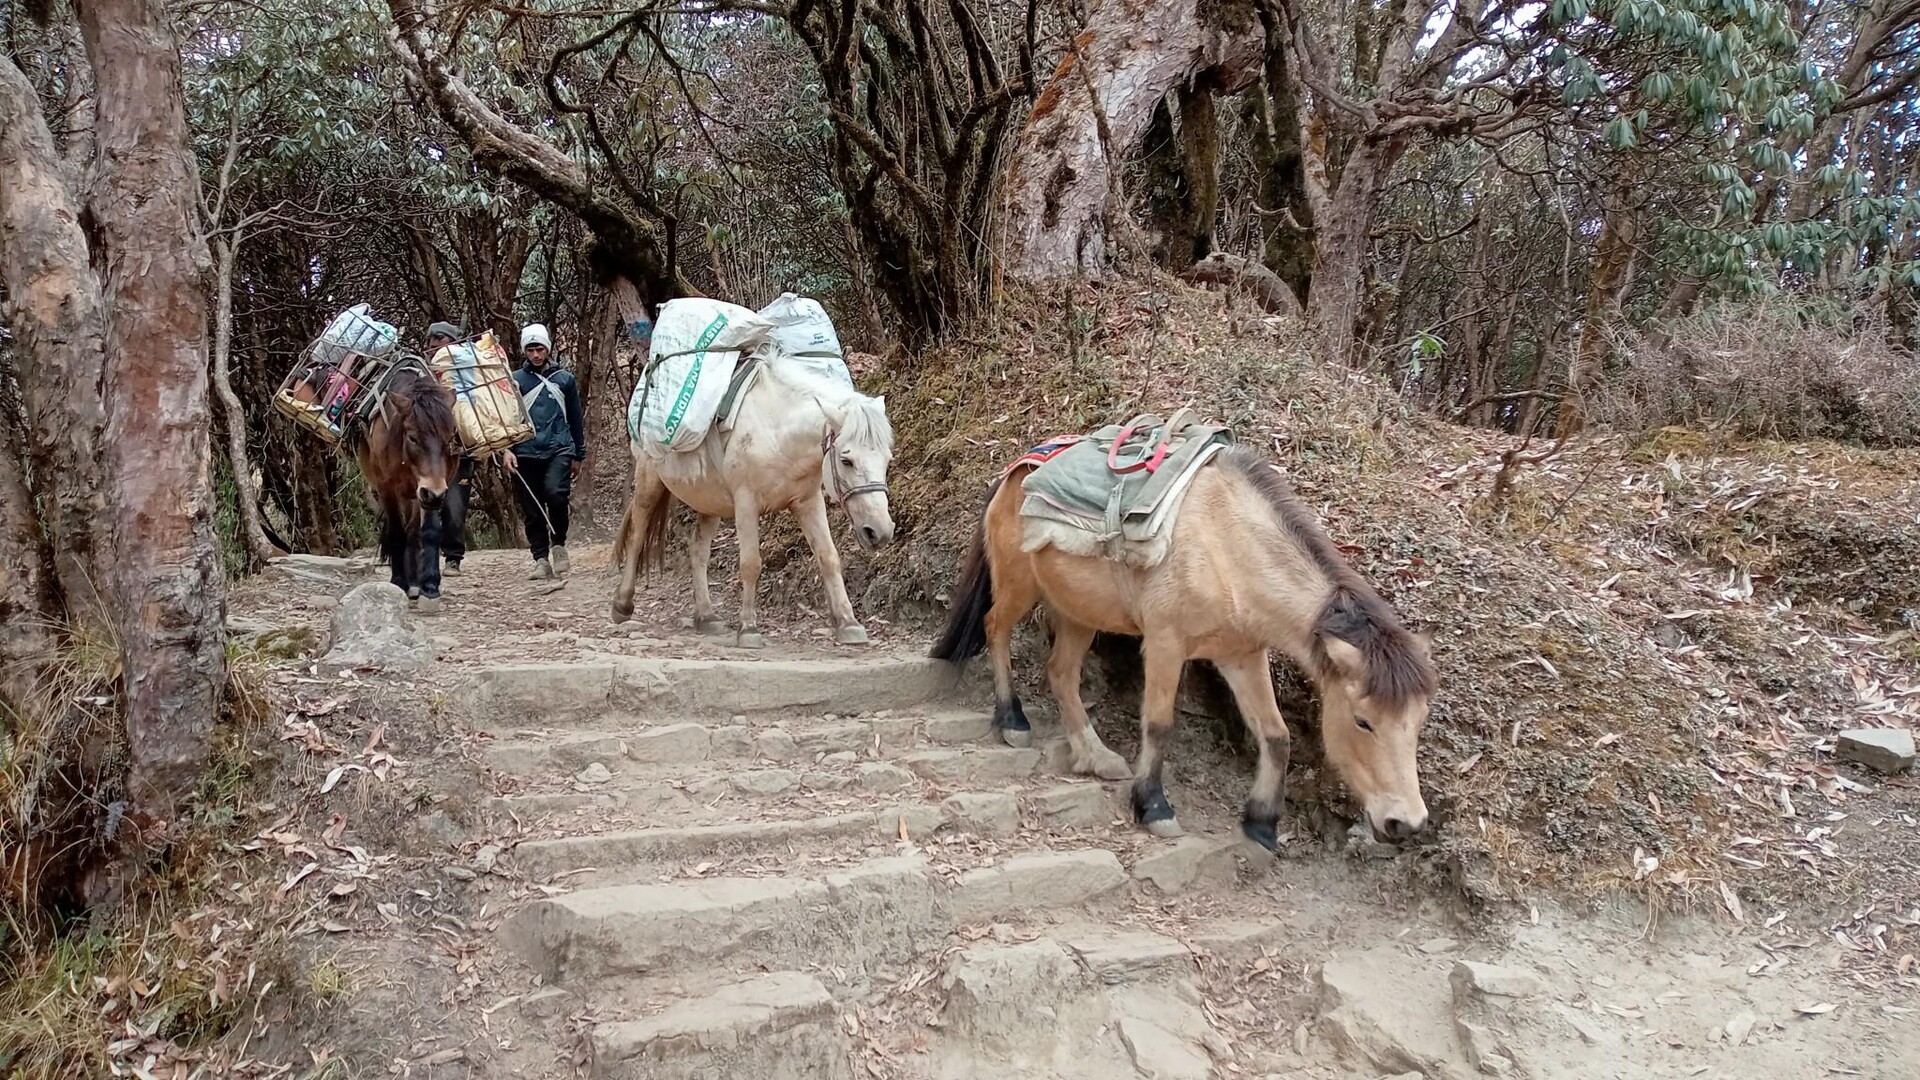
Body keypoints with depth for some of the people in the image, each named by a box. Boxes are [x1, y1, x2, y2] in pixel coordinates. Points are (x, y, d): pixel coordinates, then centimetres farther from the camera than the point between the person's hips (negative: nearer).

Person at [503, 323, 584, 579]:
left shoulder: (565, 379, 11)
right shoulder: (515, 380, 8)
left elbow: (575, 420, 17)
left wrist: (579, 455, 19)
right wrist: (506, 449, -9)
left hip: (559, 449, -1)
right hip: (526, 453, 1)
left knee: (555, 492, -24)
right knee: (532, 511, 3)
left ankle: (558, 543, -3)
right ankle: (541, 560, 12)